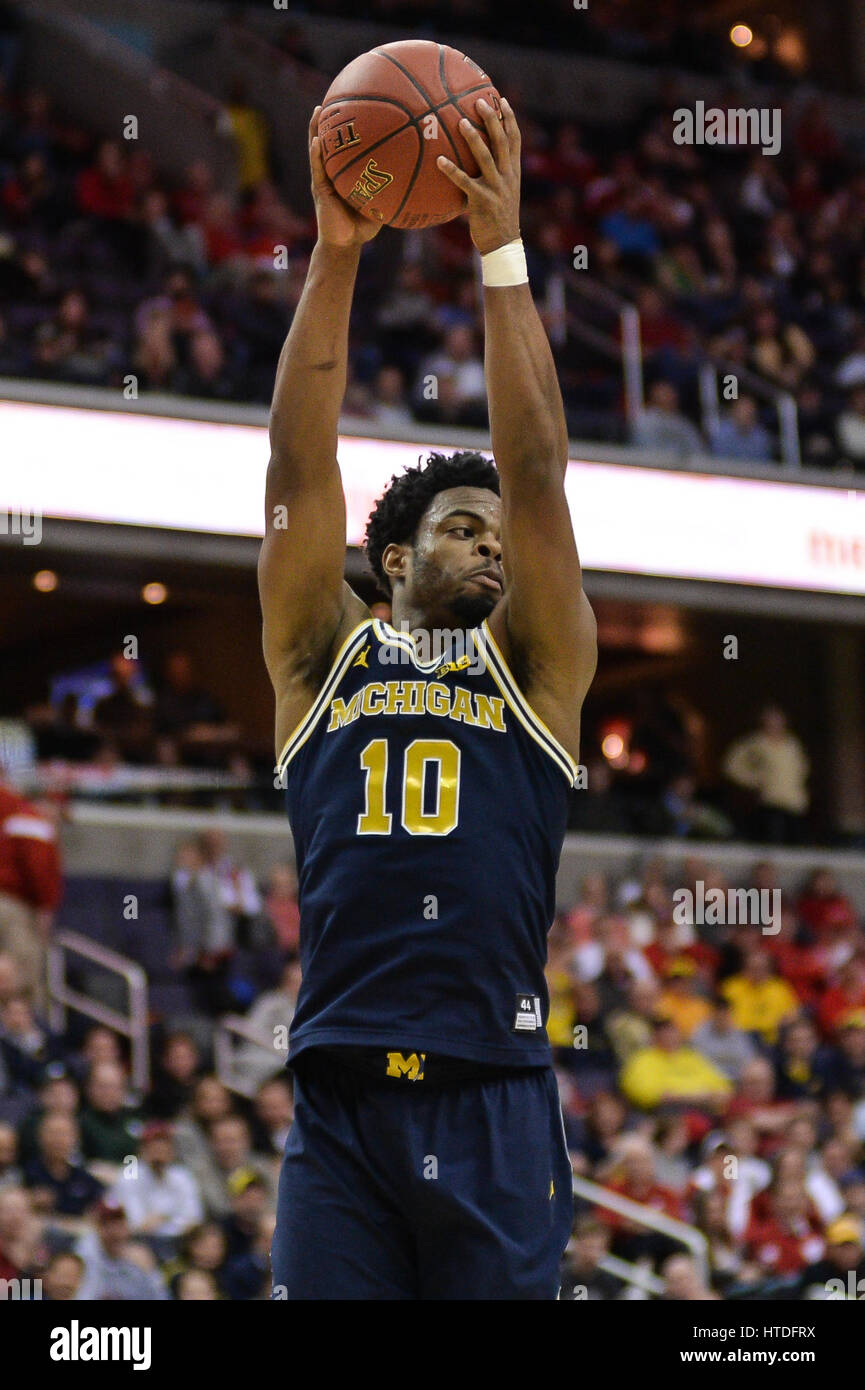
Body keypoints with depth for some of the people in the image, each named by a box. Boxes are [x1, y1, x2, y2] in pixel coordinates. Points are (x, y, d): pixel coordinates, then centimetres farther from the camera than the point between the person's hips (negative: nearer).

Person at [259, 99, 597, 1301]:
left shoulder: (538, 667, 14)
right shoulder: (323, 656, 14)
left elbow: (537, 468, 3)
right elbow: (300, 465, 5)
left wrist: (502, 256, -3)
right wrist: (335, 257, -3)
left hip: (495, 1103, 0)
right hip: (341, 1100, 0)